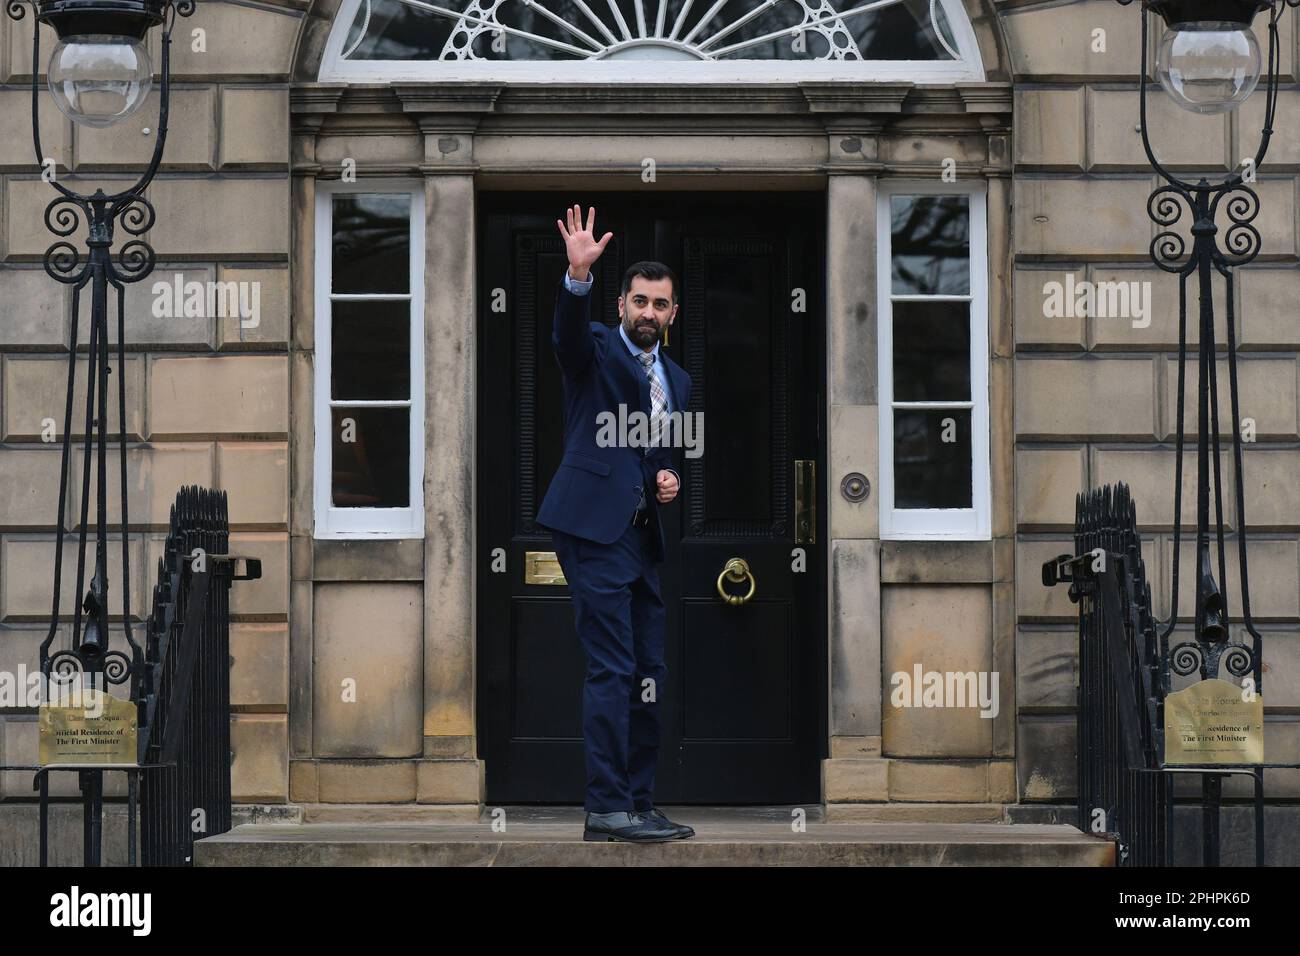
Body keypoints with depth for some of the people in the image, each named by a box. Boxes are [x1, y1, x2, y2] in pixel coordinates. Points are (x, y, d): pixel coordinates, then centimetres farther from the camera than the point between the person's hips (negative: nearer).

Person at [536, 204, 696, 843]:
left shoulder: (677, 381, 21)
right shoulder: (596, 350, 2)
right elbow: (568, 331, -22)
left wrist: (669, 480, 7)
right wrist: (578, 275, -40)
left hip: (642, 536, 7)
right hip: (594, 527, -7)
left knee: (648, 673, 8)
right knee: (612, 667, -12)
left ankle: (636, 805, 14)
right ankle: (608, 808, -12)